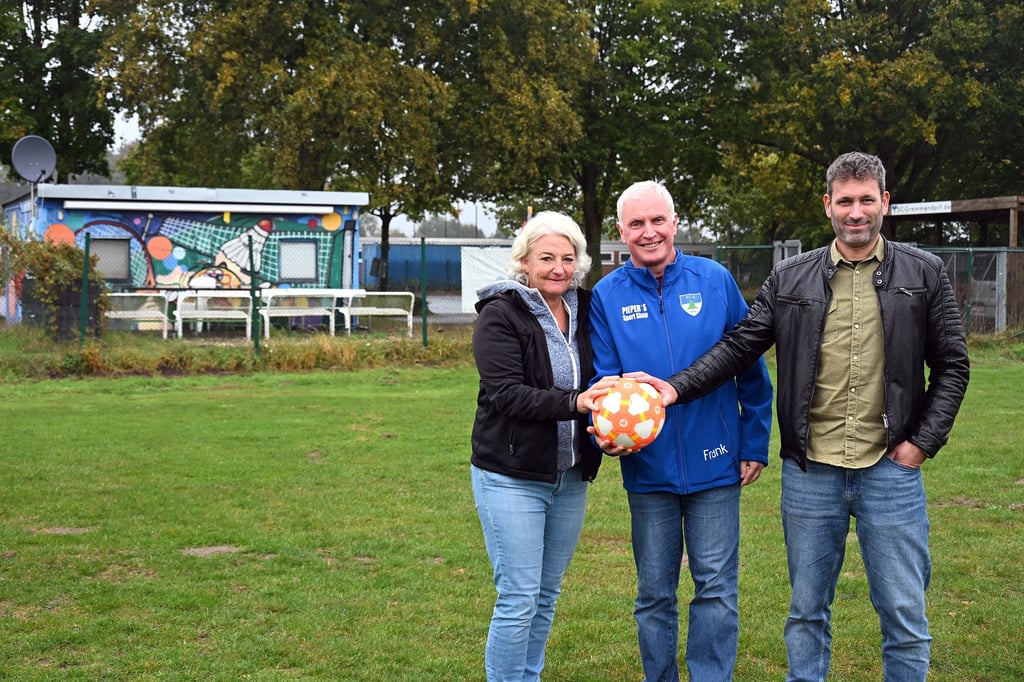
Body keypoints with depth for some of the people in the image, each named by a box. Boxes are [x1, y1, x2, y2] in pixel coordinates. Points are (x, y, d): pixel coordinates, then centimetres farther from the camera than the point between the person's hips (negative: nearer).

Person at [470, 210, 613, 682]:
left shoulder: (583, 310, 7)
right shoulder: (500, 314, -10)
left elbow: (596, 383, 11)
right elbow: (507, 393, -20)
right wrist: (573, 402, -30)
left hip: (570, 478, 6)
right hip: (512, 478, -6)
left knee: (546, 597, 15)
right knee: (518, 600, -5)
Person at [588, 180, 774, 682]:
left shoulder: (715, 281, -2)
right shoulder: (607, 296, -1)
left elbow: (751, 370, 3)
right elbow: (604, 380, 0)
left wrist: (755, 443, 2)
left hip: (715, 466, -1)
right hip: (648, 469, 1)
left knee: (716, 588, 3)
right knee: (654, 593, 12)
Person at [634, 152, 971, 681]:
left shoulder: (924, 275, 2)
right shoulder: (790, 279, 4)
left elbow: (951, 366, 5)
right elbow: (739, 346, 2)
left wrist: (924, 441, -4)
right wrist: (677, 388, -11)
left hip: (891, 469, -1)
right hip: (809, 472, 1)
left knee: (904, 613, 5)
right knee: (807, 610, 13)